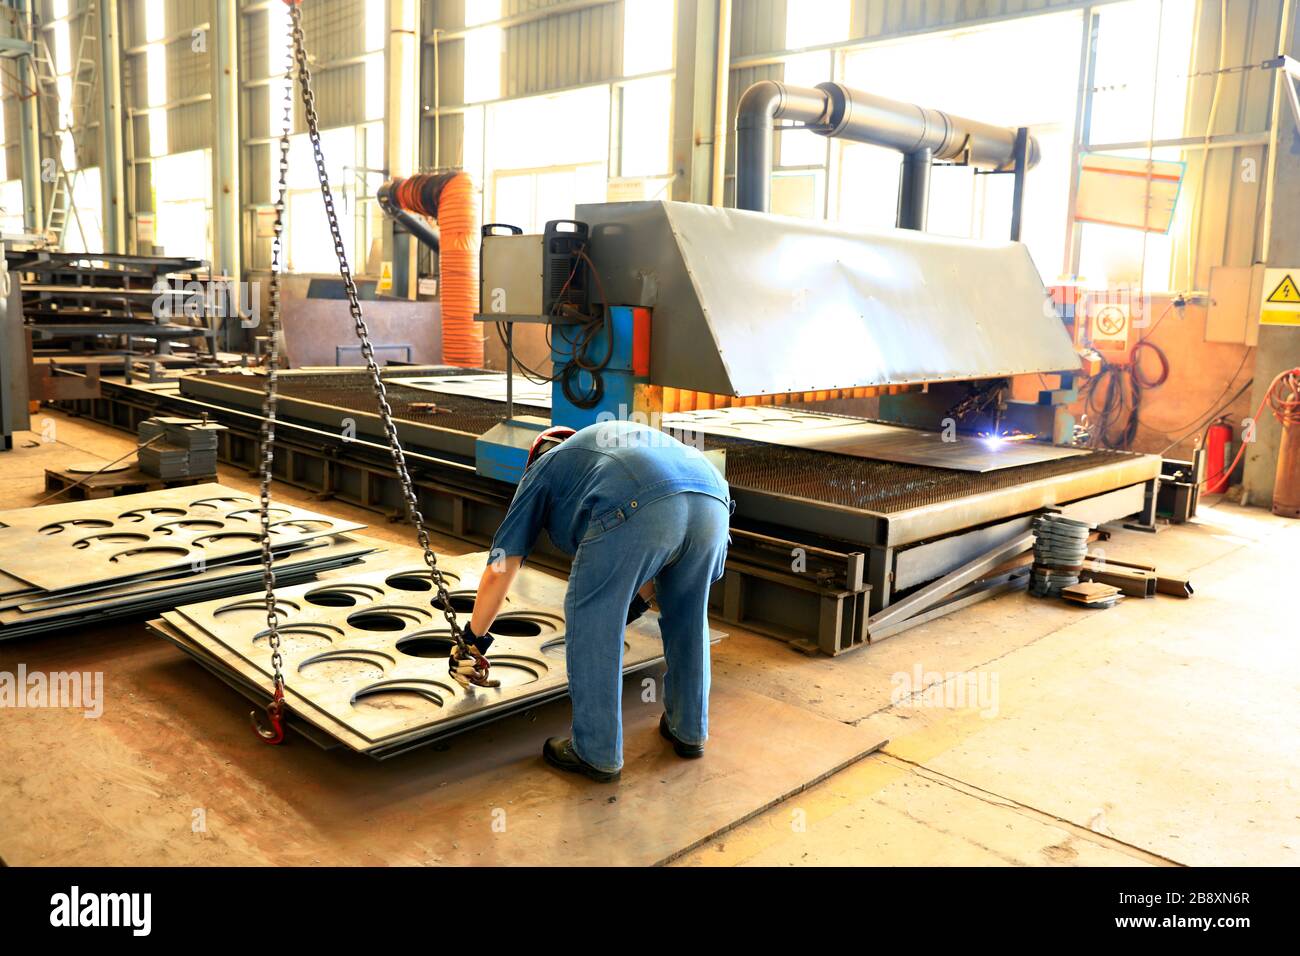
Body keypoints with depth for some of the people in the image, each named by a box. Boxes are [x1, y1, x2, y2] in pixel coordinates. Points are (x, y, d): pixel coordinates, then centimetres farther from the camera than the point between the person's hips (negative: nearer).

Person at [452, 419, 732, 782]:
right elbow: (658, 546, 44)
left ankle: (597, 753, 22)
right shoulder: (628, 442, 45)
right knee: (687, 622, 26)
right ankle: (690, 731, 41)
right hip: (712, 499, 6)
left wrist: (474, 638, 40)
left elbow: (498, 571, 29)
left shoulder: (543, 469, 31)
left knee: (592, 627, 14)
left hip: (637, 508, -6)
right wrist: (638, 601, 52)